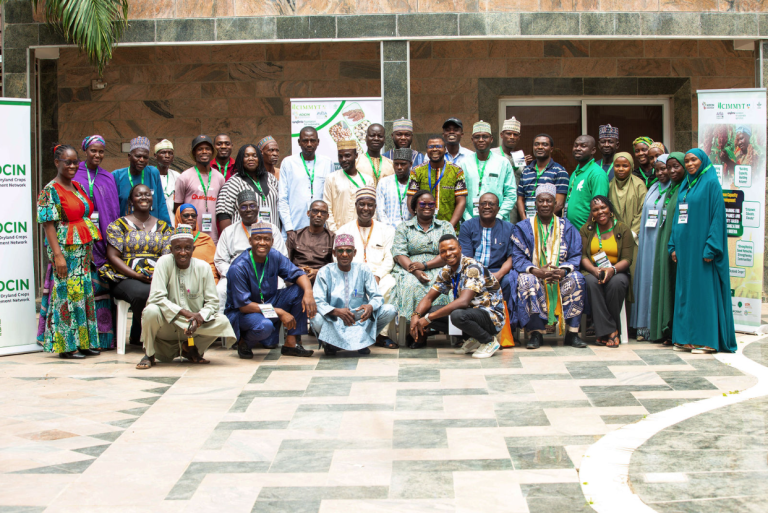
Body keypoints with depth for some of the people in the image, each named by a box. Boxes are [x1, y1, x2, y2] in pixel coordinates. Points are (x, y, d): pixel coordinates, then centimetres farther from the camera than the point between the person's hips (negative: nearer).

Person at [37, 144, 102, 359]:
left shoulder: (78, 187, 14)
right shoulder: (50, 191, -9)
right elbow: (48, 225, -14)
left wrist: (91, 248, 15)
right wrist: (58, 255, -20)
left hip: (84, 250, 8)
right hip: (65, 250, -8)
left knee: (84, 293, 9)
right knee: (66, 293, -5)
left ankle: (83, 342, 16)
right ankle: (67, 346, 1)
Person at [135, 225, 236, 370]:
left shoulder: (203, 267, -4)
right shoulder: (164, 262, -11)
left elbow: (212, 302, -3)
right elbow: (156, 297, -19)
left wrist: (199, 317, -24)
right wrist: (186, 313, -27)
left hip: (193, 325, 3)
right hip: (167, 324, -2)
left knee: (222, 322, -21)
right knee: (151, 310, -32)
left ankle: (190, 348, 8)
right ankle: (149, 354, -4)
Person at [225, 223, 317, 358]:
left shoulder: (274, 257, -6)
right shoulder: (238, 268, -23)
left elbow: (298, 274, -5)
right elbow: (244, 305, -24)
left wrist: (308, 292, -30)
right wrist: (279, 312, -27)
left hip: (269, 304, 6)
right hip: (241, 312, -6)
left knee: (299, 291, -14)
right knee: (264, 325, -39)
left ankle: (291, 343, -9)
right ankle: (244, 341, -2)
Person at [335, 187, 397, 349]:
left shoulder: (386, 231, 17)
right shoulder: (344, 231, 16)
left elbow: (389, 259, 7)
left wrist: (377, 276, -12)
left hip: (379, 275, 1)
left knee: (389, 285, -35)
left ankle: (382, 333, -28)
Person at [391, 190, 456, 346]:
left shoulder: (446, 226, 16)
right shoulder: (404, 227, 16)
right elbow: (399, 254, 2)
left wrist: (425, 265, -14)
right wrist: (415, 271, -17)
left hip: (438, 269, 0)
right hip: (409, 269, 0)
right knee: (411, 285, -34)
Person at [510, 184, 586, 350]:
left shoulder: (566, 227, 11)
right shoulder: (523, 228, 7)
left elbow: (575, 256, 3)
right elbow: (518, 258, -3)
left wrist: (563, 271, -19)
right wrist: (537, 271, -22)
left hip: (560, 275, 1)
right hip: (535, 274, -1)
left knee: (576, 279, -30)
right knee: (526, 280, -35)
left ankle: (572, 333, -24)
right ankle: (535, 333, -29)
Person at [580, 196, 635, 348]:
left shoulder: (623, 230, 6)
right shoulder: (586, 230, 12)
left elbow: (627, 259, -2)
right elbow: (583, 256, 2)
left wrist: (612, 270, -23)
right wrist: (595, 270, -19)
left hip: (617, 272, -1)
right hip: (592, 271, 1)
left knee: (616, 283, -36)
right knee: (592, 282, -35)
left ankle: (607, 331, -25)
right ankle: (610, 331, -34)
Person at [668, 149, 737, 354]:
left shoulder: (711, 183, -6)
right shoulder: (685, 186, 16)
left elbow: (717, 216, -12)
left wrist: (710, 248, -17)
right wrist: (674, 245, 10)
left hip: (701, 245, -7)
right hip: (685, 247, 7)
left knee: (704, 289, -6)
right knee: (685, 290, 7)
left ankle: (707, 340, -3)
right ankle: (687, 337, 11)